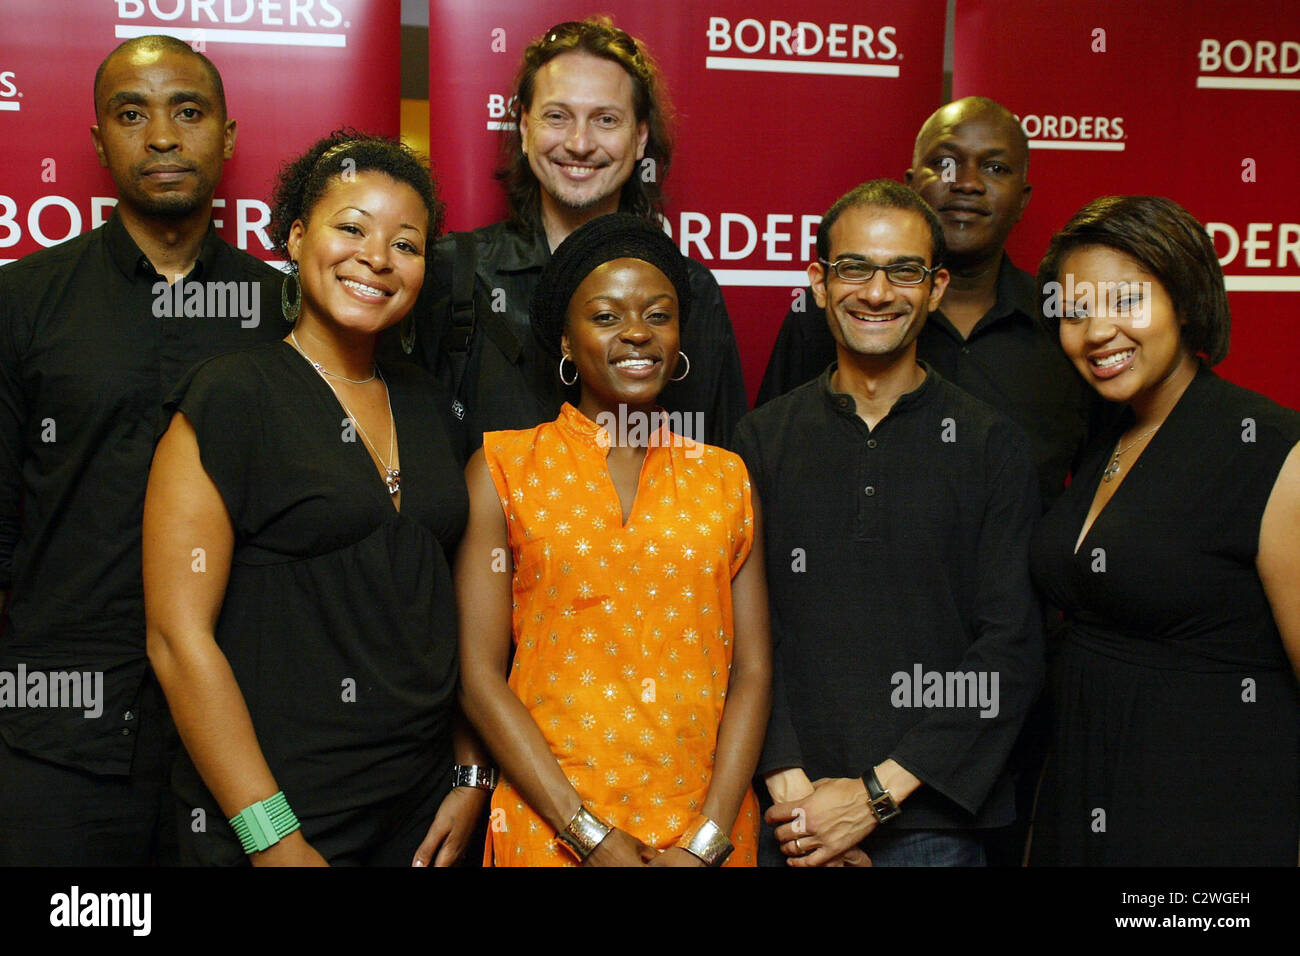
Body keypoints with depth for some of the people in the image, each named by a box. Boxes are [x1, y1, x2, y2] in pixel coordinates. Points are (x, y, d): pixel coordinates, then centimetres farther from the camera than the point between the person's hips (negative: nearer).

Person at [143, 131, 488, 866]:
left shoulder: (423, 401, 7)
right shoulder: (231, 397, -10)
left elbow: (452, 604, 10)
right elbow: (179, 635, -15)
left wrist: (471, 775, 4)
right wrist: (274, 839, -16)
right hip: (277, 813, -5)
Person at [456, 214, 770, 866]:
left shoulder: (724, 477, 5)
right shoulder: (503, 468, -2)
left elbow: (751, 670, 1)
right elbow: (480, 673, -7)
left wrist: (707, 841, -9)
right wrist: (592, 836, -12)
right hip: (551, 831, -2)